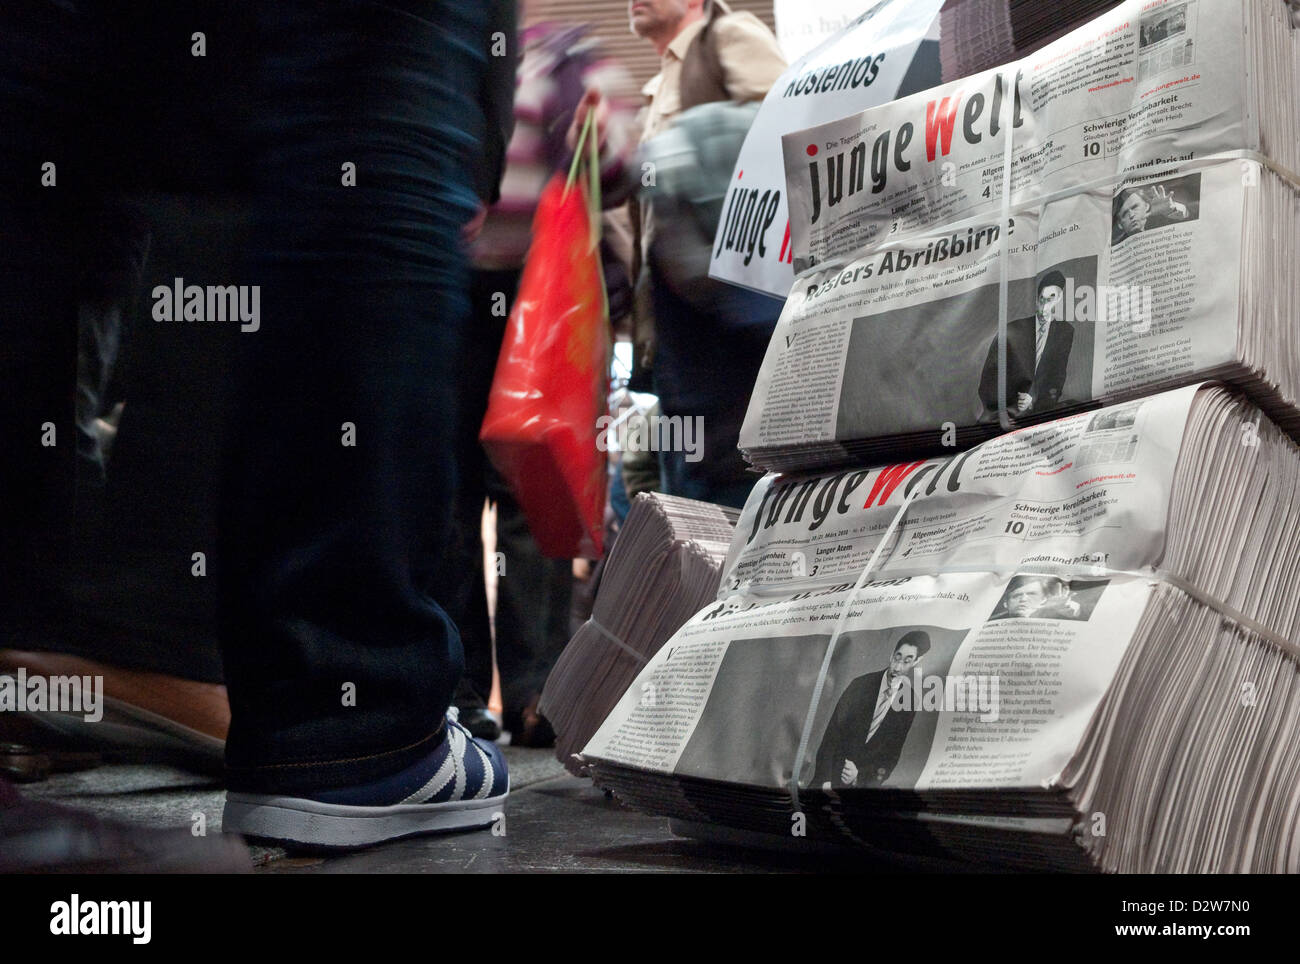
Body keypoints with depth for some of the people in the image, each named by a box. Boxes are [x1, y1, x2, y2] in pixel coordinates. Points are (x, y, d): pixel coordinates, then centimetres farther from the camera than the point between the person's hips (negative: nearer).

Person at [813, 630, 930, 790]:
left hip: (865, 782, 0)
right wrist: (824, 779, -13)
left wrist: (860, 774, -13)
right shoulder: (861, 685, -4)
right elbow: (832, 732, -6)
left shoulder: (911, 703, -3)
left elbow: (894, 753, 1)